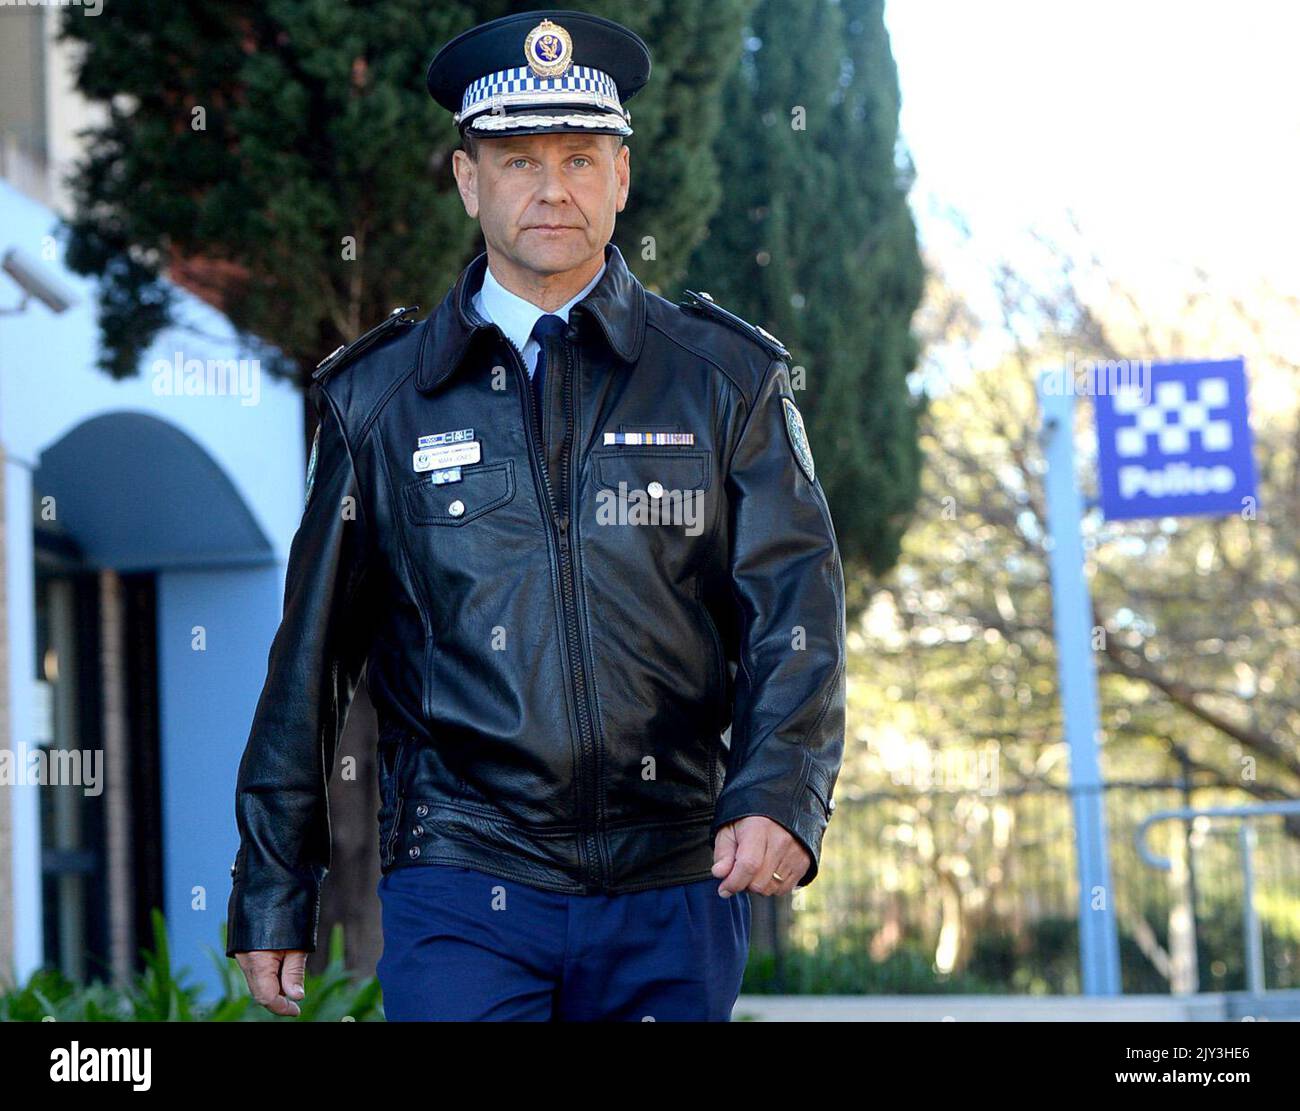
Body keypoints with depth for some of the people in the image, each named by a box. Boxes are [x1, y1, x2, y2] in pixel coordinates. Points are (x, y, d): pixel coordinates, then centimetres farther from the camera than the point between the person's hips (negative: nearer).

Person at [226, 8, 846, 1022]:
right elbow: (312, 653, 11)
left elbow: (795, 605, -2)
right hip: (460, 889, -1)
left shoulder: (726, 379, 7)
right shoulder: (379, 400, 8)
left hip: (674, 896, 1)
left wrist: (780, 798, -20)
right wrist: (273, 894, 10)